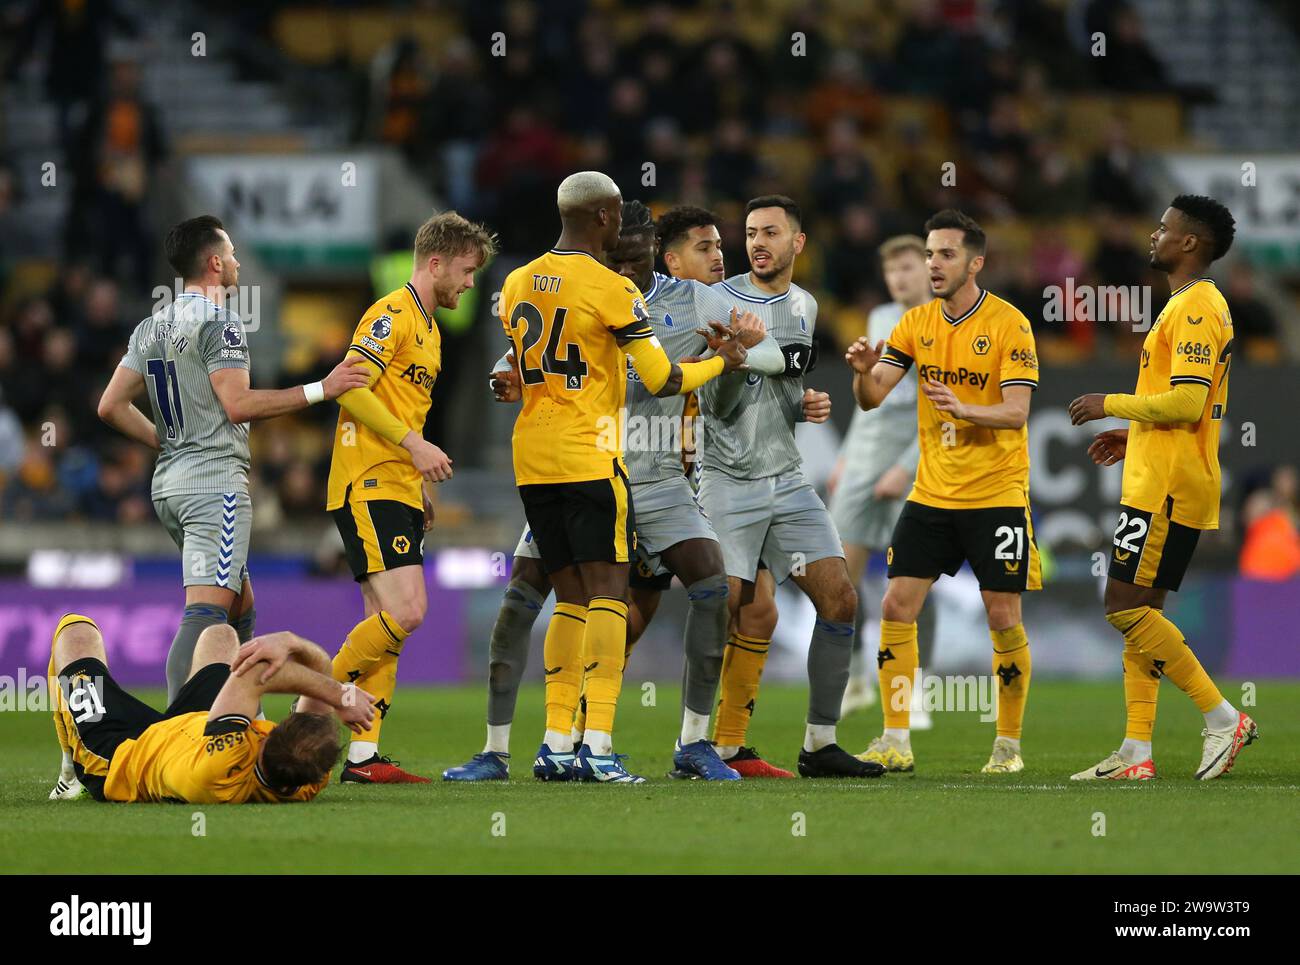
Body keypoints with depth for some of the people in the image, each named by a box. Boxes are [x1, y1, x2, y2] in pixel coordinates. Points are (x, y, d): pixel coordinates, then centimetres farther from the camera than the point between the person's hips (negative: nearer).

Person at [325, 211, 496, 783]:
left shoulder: (428, 328, 22)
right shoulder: (392, 315, -9)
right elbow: (351, 388, -19)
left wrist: (421, 490, 21)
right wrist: (413, 444, -20)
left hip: (399, 489, 10)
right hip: (368, 485, -10)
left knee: (389, 622, 4)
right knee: (406, 612, -18)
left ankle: (363, 755, 3)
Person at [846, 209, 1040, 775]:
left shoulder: (1008, 325, -10)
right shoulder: (917, 323, 5)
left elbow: (1016, 412, -17)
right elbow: (872, 399, 2)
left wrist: (964, 408, -35)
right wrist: (863, 372, -21)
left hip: (996, 495, -5)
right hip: (931, 493, 5)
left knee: (1003, 619, -3)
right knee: (897, 608, -3)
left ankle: (1009, 744, 10)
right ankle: (896, 740, 2)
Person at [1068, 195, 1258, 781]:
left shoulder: (1194, 308, -15)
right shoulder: (1197, 305, 18)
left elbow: (1186, 404, -23)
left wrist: (1111, 405, -13)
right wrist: (1133, 436, 20)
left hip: (1166, 489, -11)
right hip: (1156, 483, 11)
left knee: (1125, 607, -12)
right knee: (1138, 610, 8)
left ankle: (1223, 718, -10)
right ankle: (1136, 753, 7)